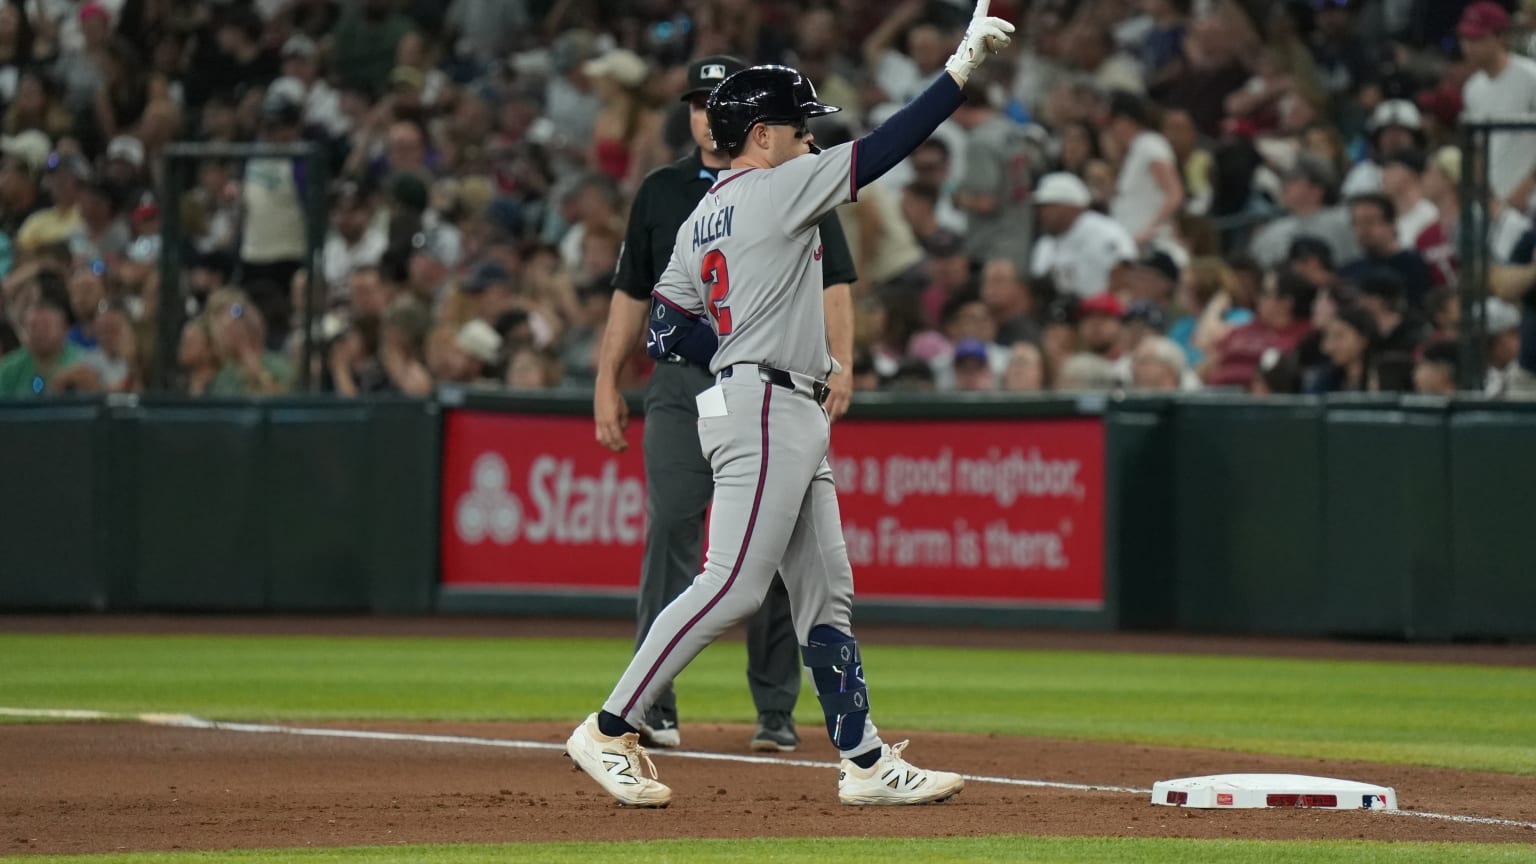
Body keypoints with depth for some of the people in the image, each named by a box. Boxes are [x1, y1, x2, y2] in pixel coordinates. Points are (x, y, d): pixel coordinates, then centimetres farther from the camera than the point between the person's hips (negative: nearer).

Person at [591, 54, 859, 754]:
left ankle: (776, 713, 9)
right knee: (669, 538, -9)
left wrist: (839, 361, -16)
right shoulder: (661, 193, 13)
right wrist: (607, 382, 9)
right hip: (681, 383, 2)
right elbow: (631, 293, 16)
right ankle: (654, 709, -10)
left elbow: (833, 281, -2)